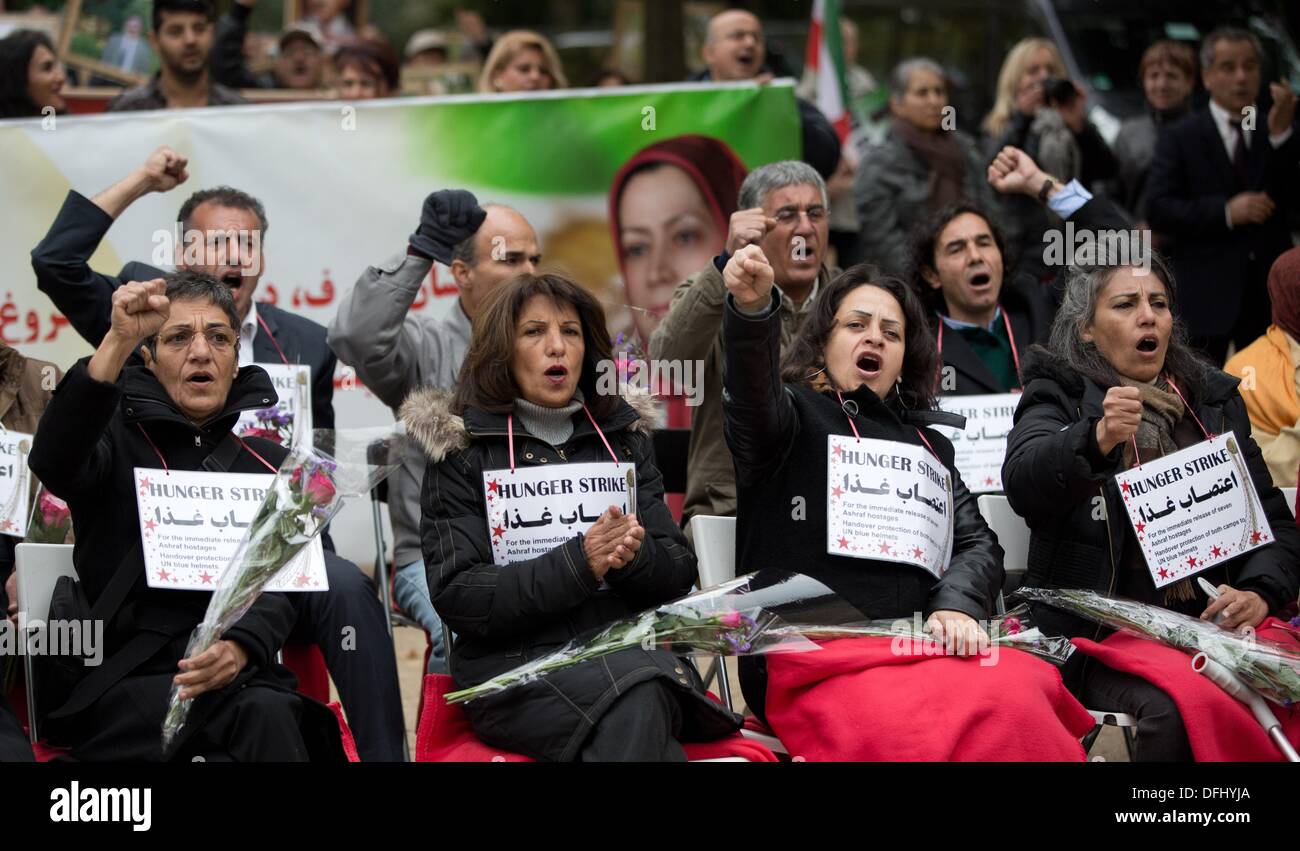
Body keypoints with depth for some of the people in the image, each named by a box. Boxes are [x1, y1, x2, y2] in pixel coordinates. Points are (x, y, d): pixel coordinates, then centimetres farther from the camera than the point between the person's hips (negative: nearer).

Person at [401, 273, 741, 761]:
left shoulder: (623, 437, 18)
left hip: (632, 648, 3)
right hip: (516, 664, -3)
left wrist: (633, 554, -11)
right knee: (637, 699, -35)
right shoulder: (461, 451, 7)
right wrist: (578, 564, -16)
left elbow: (680, 570, 13)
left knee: (644, 698, -35)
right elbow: (456, 596, -4)